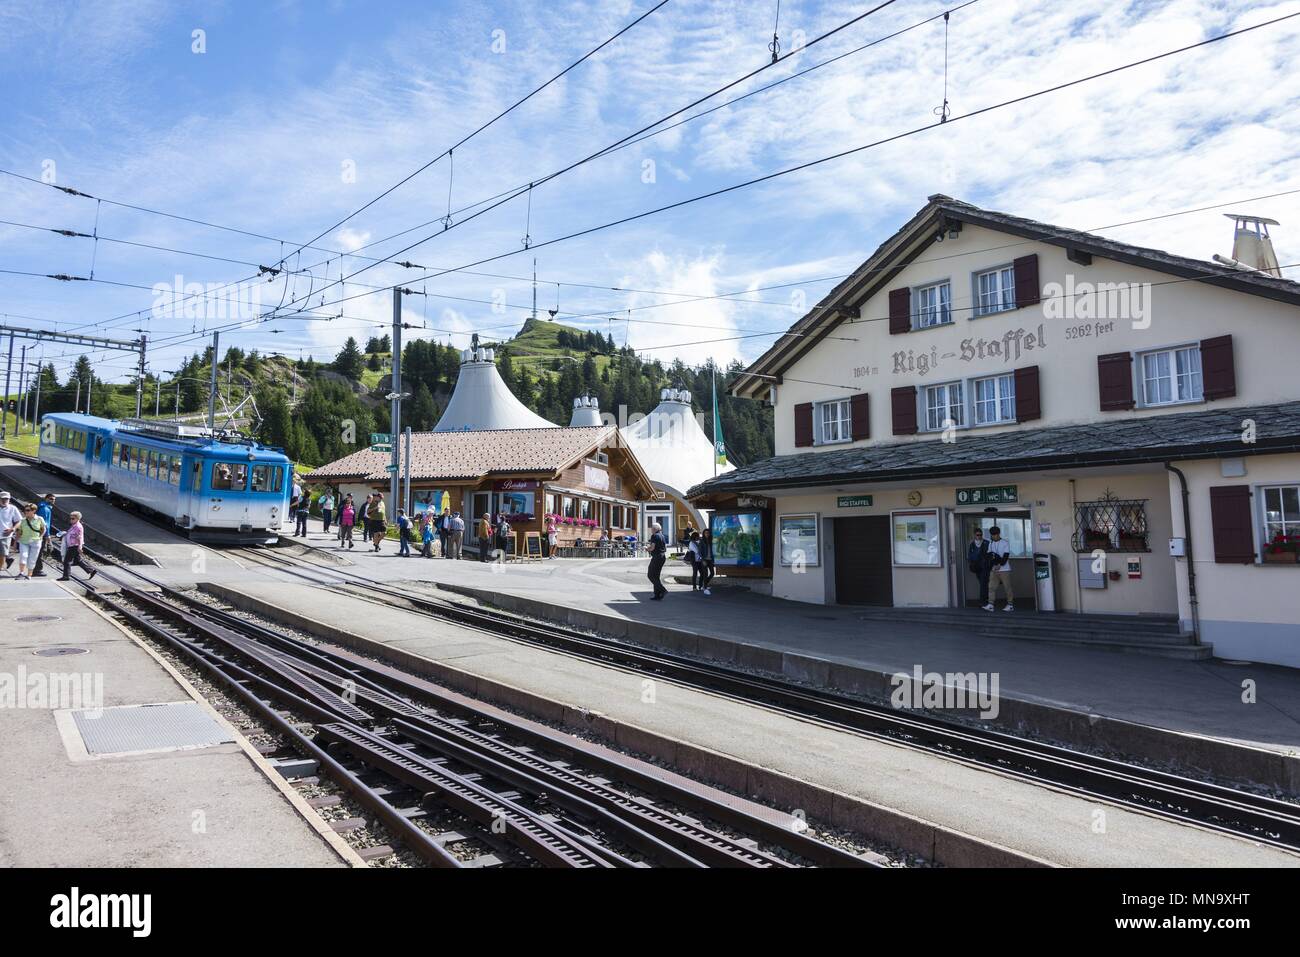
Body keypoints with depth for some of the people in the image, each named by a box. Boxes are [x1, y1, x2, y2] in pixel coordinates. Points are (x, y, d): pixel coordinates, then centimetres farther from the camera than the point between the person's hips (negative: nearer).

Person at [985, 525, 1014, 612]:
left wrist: (1000, 565, -22)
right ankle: (990, 605, -4)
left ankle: (1010, 605, 9)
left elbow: (1006, 557, -12)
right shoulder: (991, 544, 12)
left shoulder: (1005, 544, -5)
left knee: (1007, 587, 0)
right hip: (994, 570, 5)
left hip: (1004, 569, -5)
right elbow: (989, 556, 11)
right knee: (991, 587, -2)